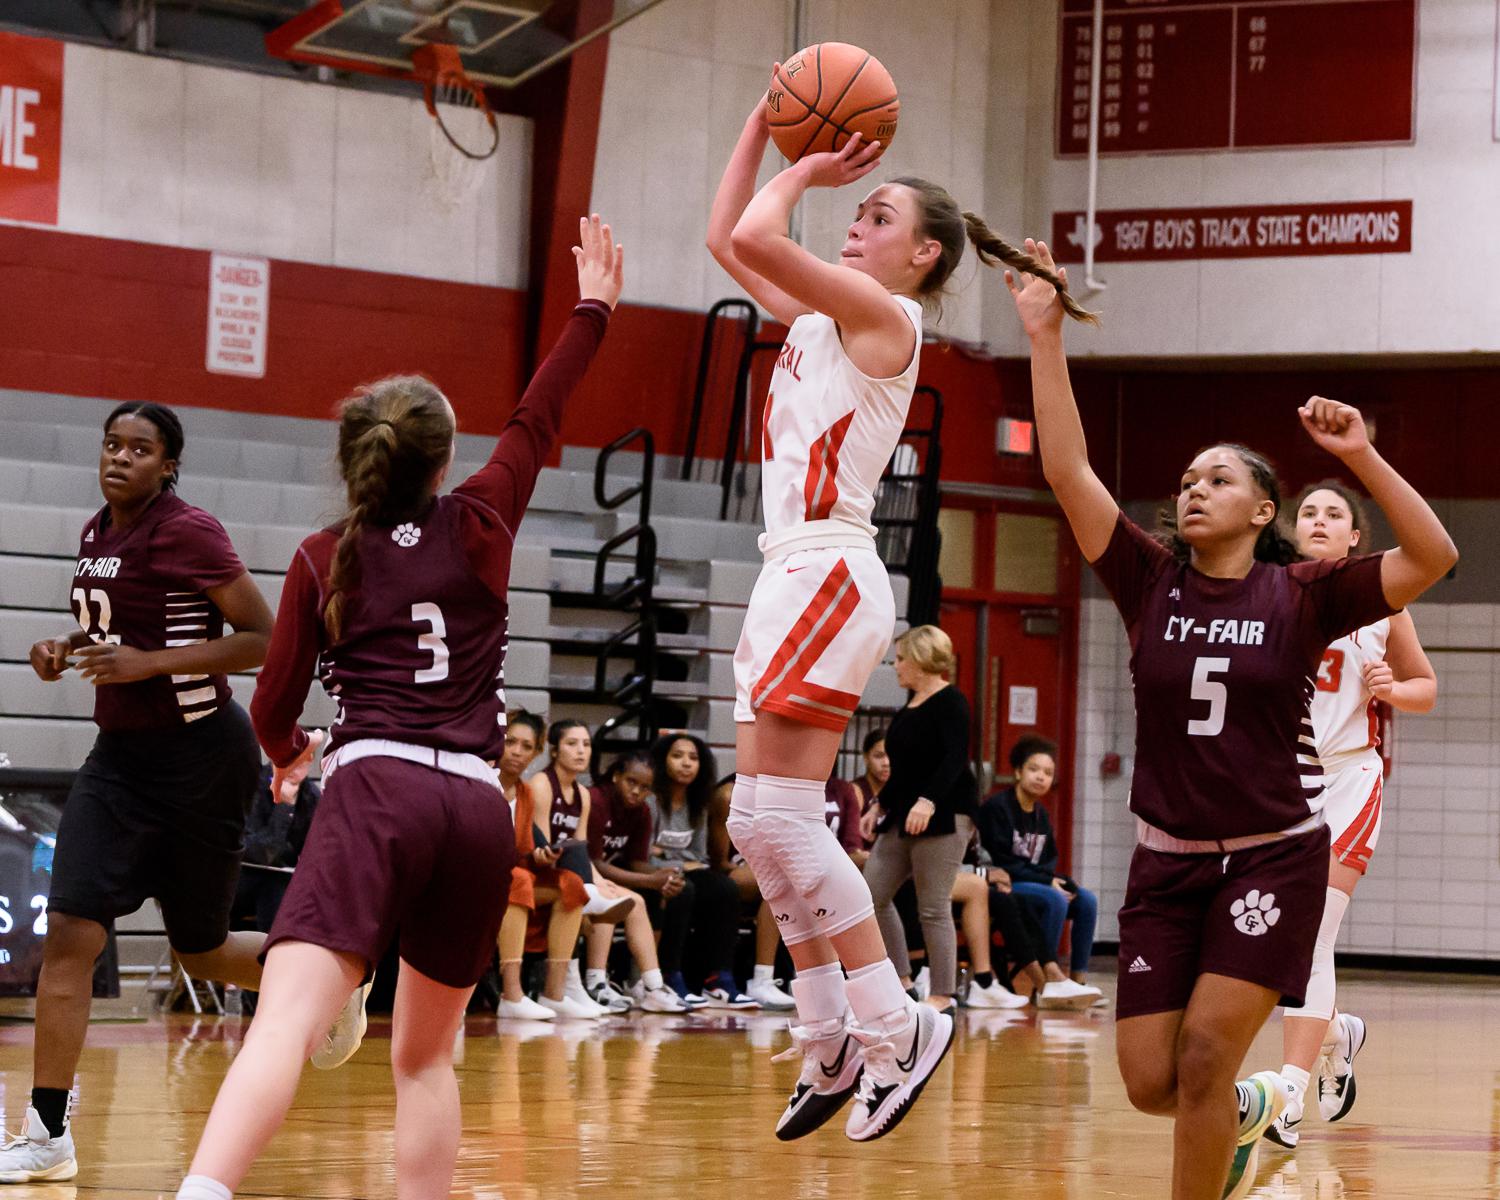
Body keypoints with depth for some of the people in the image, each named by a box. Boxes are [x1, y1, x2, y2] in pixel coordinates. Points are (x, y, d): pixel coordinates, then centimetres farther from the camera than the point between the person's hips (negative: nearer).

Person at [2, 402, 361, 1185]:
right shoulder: (97, 533, 7)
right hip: (121, 755, 6)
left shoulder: (186, 532, -16)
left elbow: (263, 640, -17)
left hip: (200, 756, -6)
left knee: (202, 954, 8)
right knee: (70, 932, -10)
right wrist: (70, 645, 5)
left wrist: (148, 663, -24)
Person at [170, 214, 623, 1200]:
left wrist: (291, 752, 37)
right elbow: (538, 419, 29)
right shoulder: (480, 525, 13)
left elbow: (274, 713, 14)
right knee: (426, 1054, 20)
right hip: (478, 805, 3)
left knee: (289, 1015, -23)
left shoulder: (325, 561, 11)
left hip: (375, 790, -3)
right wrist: (595, 307, 41)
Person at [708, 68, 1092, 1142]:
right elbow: (729, 238, 25)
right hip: (793, 575, 9)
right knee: (769, 828, 6)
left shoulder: (883, 315, -7)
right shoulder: (821, 317, 18)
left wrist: (807, 167, 0)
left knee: (773, 819, -15)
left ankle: (892, 1023, -11)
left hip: (829, 573, -9)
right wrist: (766, 125, 18)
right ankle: (833, 1049, 9)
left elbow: (753, 239, -17)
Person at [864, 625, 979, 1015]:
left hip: (944, 816, -9)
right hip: (903, 817, 9)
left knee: (933, 908, -9)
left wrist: (928, 801, -32)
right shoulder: (910, 706, 17)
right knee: (873, 895, 4)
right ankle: (898, 979, 12)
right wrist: (882, 803, 27)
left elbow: (955, 759, -21)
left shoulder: (950, 702, -9)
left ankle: (943, 994, -3)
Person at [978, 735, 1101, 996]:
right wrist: (1047, 882, -18)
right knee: (1056, 900, -29)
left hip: (1035, 883, 8)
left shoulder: (1040, 814, 12)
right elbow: (1002, 863, -18)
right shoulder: (997, 808, -13)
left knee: (1086, 901, -8)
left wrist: (1055, 879, -11)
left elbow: (1050, 859, 14)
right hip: (1003, 886, -8)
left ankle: (1079, 980, -6)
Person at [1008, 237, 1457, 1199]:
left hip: (1275, 856, -3)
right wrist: (1046, 336, -12)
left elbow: (1434, 559, -14)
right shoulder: (1152, 582, 2)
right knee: (1150, 1081, 1)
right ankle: (1249, 1107, 34)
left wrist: (1363, 458, -25)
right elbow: (1069, 471, -6)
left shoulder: (1301, 596, -4)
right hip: (1168, 859, 3)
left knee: (1205, 1055, -16)